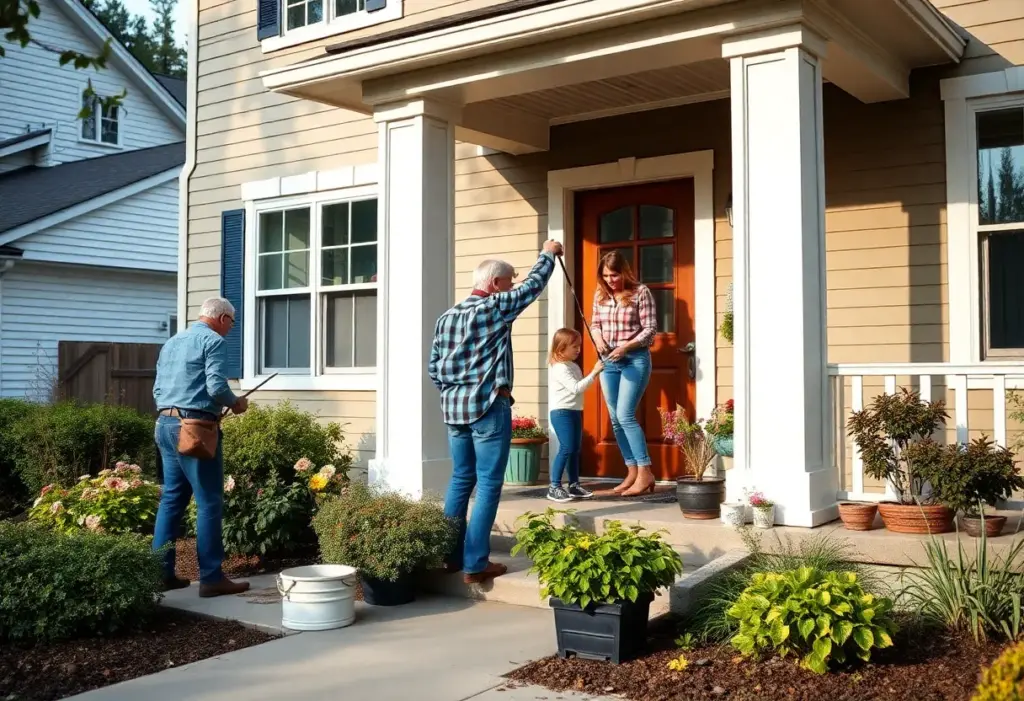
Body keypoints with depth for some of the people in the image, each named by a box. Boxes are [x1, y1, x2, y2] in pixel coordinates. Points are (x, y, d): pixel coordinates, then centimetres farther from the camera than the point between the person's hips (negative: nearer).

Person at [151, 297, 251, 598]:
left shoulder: (171, 343, 20)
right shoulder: (213, 341, -6)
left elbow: (158, 390, 20)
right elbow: (216, 387, -16)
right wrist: (235, 403, 1)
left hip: (165, 423, 9)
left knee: (172, 498, 13)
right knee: (209, 502, -4)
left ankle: (161, 572, 15)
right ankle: (211, 577, -2)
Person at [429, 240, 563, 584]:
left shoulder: (447, 317, 11)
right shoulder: (496, 307, -6)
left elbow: (433, 368, 11)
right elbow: (534, 284, 5)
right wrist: (548, 253, 21)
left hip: (453, 408, 7)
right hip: (489, 406, -7)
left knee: (460, 480, 14)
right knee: (488, 484, -2)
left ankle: (452, 555, 19)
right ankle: (475, 564, -2)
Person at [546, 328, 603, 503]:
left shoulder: (574, 366, 16)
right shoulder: (559, 368, -16)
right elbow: (576, 388, -24)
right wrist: (593, 373, -24)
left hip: (575, 412, 10)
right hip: (562, 413, -10)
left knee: (576, 449, 12)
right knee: (566, 448, -13)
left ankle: (574, 485, 19)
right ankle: (554, 487, -9)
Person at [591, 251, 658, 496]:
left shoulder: (640, 292, -9)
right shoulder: (600, 294, 7)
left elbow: (650, 329, -10)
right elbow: (595, 323, 15)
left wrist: (626, 346, -22)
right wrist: (598, 339, -7)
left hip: (635, 359, -6)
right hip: (608, 361, 6)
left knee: (625, 415, -14)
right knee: (615, 419, 6)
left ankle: (645, 473, -6)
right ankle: (632, 472, 15)